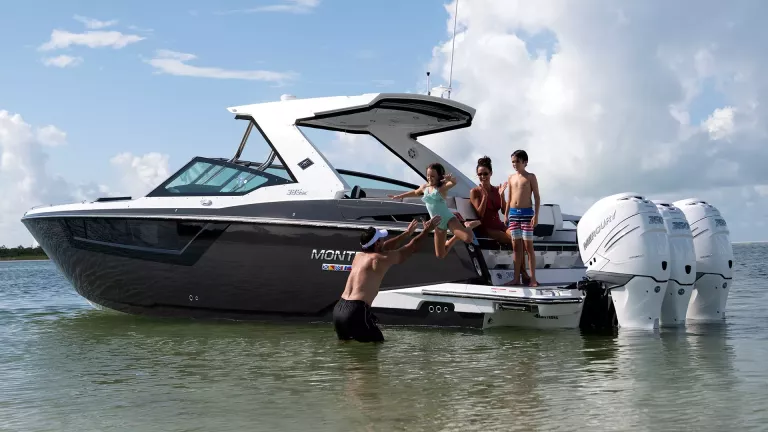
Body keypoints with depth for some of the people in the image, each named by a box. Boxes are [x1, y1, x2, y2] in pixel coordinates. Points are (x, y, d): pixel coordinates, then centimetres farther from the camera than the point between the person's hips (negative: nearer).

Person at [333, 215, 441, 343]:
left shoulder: (359, 256, 19)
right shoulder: (381, 259, -2)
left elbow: (385, 247, 37)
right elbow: (410, 248, 10)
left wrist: (406, 234, 48)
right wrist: (426, 230, 24)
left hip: (338, 308, 8)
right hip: (356, 310, -8)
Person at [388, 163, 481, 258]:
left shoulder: (441, 188, -12)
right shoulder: (425, 187, 7)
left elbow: (454, 182, -34)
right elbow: (415, 192, 30)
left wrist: (450, 179, -58)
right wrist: (398, 196, 39)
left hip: (449, 219, -6)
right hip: (438, 224, 6)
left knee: (468, 238, -31)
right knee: (440, 255, 8)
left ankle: (468, 226, 6)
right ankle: (456, 237, 33)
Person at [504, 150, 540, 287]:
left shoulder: (530, 177, 1)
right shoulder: (511, 178, 13)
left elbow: (537, 197, -2)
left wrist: (536, 215, -10)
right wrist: (506, 216, 11)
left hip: (526, 213, -4)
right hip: (513, 213, 4)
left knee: (528, 245, -6)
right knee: (516, 246, 4)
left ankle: (533, 278, -4)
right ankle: (516, 278, 7)